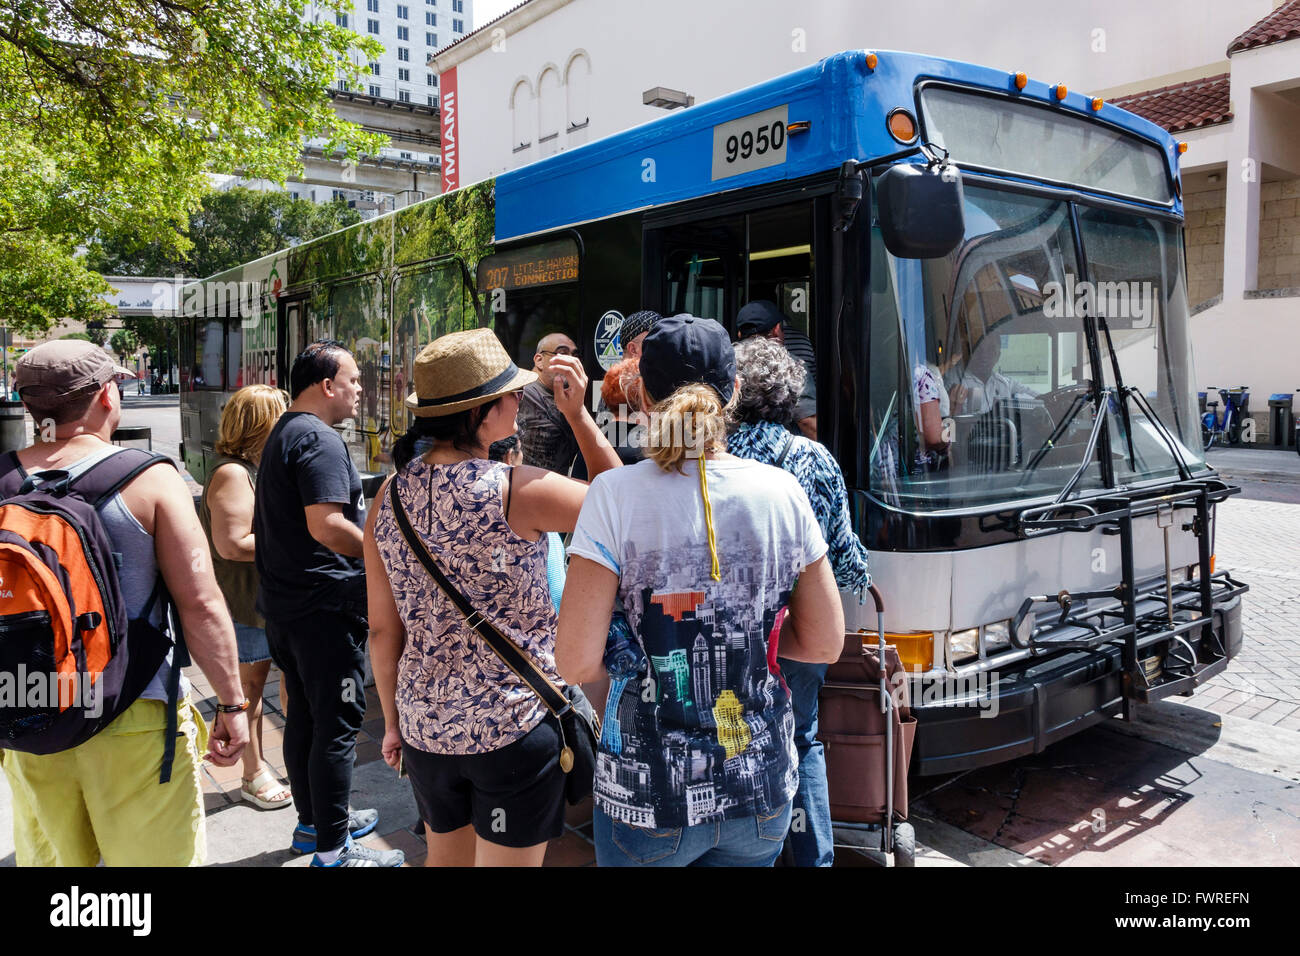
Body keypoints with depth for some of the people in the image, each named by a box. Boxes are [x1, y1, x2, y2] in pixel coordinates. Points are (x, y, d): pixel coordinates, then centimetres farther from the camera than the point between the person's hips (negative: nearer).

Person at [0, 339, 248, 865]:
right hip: (135, 722, -4)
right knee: (150, 855, 11)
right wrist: (231, 703, -9)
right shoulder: (150, 479, -12)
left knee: (50, 857, 21)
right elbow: (200, 603, -16)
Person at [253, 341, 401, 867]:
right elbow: (326, 526, -28)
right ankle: (333, 849, 8)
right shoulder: (319, 438, -17)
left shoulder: (282, 434, 17)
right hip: (324, 606, -11)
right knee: (337, 725, -2)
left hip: (285, 603, 11)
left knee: (305, 716, 19)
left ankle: (313, 822, 33)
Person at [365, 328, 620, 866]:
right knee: (506, 860, 13)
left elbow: (383, 629, 4)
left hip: (426, 723, 6)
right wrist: (578, 415, -3)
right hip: (513, 727, -5)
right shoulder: (519, 491, -20)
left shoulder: (391, 494, -3)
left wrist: (393, 721, 15)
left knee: (445, 858, 24)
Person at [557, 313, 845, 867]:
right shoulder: (783, 493, -7)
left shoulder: (615, 495, -16)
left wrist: (636, 637, 3)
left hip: (649, 798, -2)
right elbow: (825, 644, 0)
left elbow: (576, 663, -17)